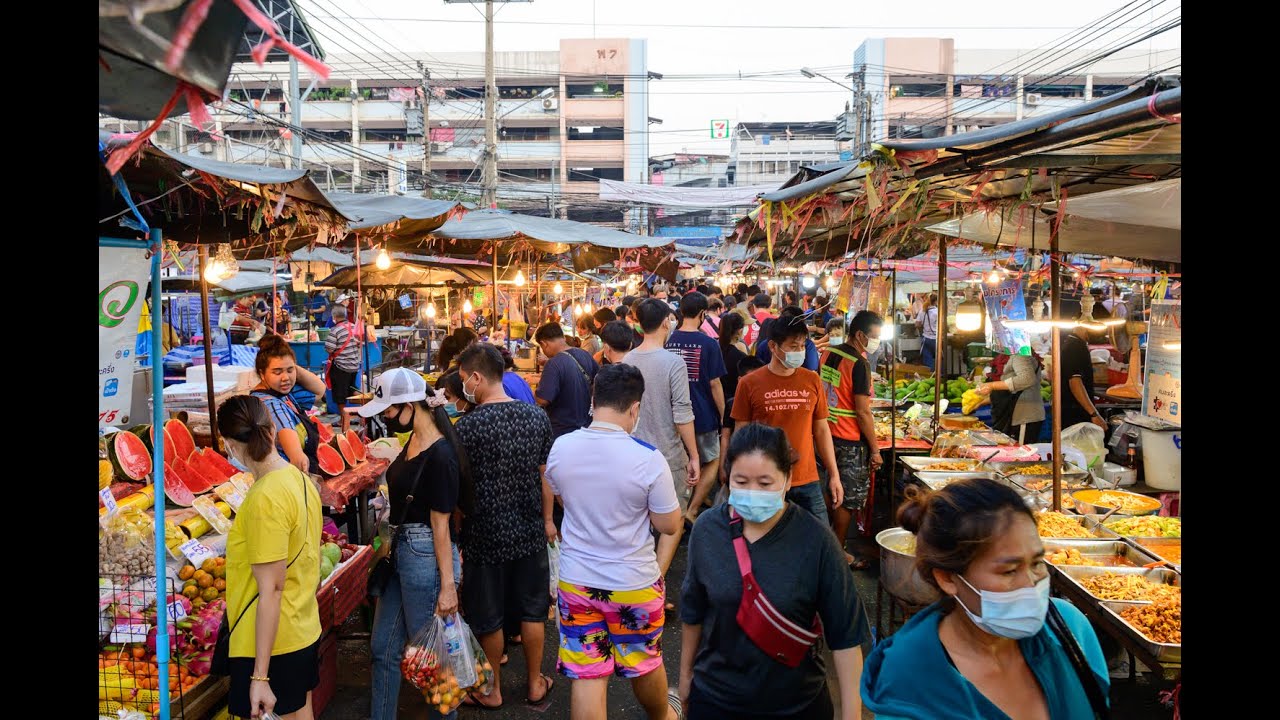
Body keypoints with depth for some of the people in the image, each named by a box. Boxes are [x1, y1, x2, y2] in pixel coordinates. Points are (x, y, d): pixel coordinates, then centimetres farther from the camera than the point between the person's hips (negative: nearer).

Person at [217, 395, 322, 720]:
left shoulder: (264, 498, -22)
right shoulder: (302, 480, 2)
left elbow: (270, 590, -22)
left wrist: (260, 675, -18)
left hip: (270, 642, -8)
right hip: (304, 632, 8)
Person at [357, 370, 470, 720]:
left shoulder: (440, 456, -21)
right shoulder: (413, 441, 6)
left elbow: (440, 526, -20)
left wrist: (448, 586, -17)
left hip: (426, 556, -9)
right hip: (401, 550, 9)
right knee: (384, 648, 17)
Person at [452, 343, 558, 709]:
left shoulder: (468, 425, -18)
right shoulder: (536, 416, -5)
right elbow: (545, 474, 4)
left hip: (486, 535, -4)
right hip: (530, 531, 4)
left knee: (487, 617, 14)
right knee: (532, 609, 18)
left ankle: (492, 691, 30)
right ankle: (535, 684, 32)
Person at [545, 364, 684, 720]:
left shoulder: (561, 448, -9)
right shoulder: (648, 459, -22)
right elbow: (670, 526, -12)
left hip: (576, 581, 2)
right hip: (635, 584, -2)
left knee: (586, 676, 10)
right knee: (645, 663, 23)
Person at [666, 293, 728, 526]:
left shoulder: (668, 342, -1)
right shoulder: (708, 344, -14)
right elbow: (715, 384, -11)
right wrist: (722, 415, 2)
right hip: (703, 416, -4)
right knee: (712, 462, 12)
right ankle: (692, 511, 2)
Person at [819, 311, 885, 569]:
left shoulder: (829, 353, 6)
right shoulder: (859, 364, -19)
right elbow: (862, 412, -19)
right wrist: (875, 449, -12)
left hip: (827, 433, 8)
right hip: (850, 440, -8)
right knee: (849, 499, 3)